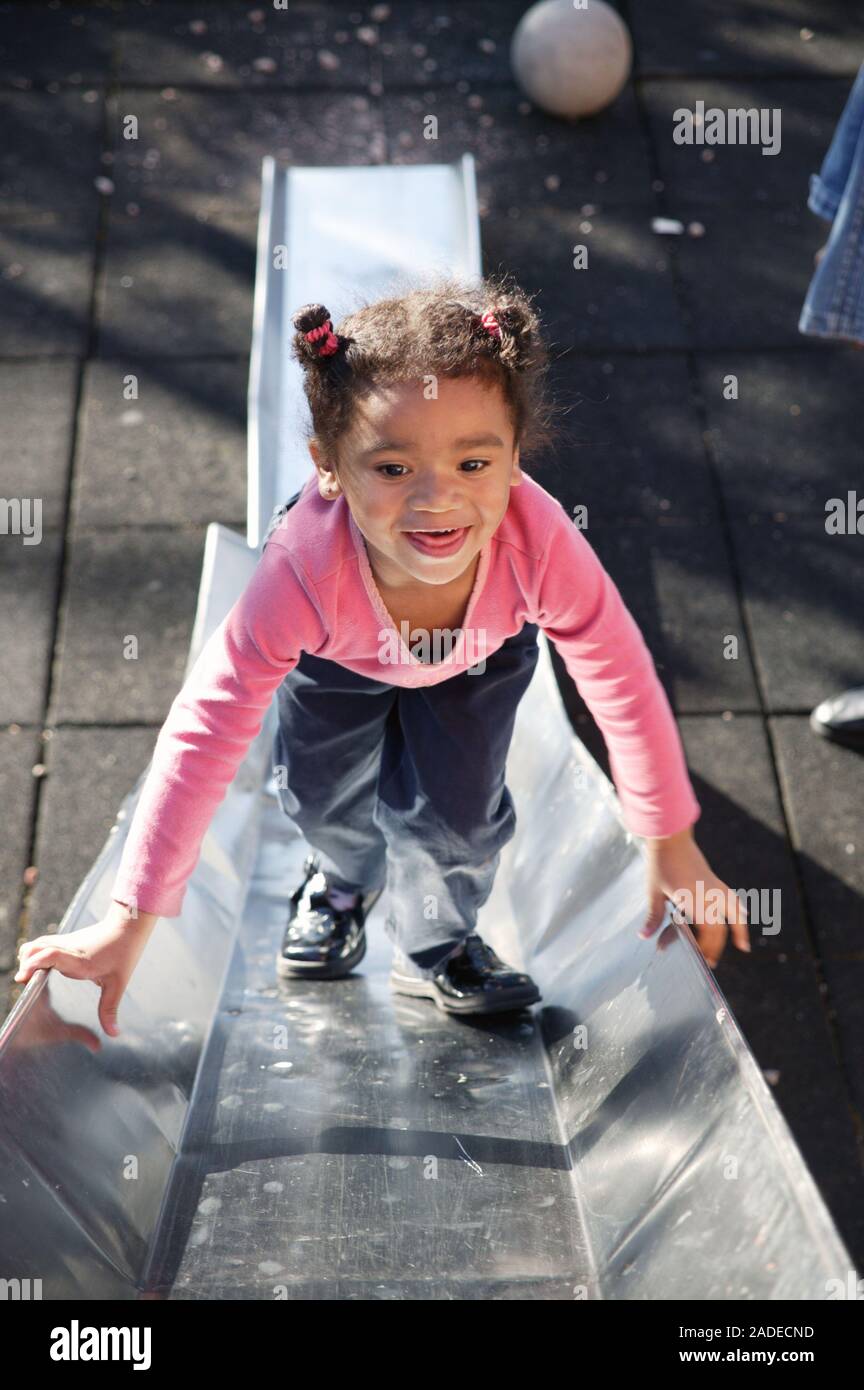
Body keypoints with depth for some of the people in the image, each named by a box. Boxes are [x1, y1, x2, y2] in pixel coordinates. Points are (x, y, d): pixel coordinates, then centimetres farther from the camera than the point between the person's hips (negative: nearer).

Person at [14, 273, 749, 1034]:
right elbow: (207, 731, -39)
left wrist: (673, 846, -16)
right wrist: (129, 926, -35)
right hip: (341, 654, 0)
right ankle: (344, 876, 49)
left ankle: (437, 947, 25)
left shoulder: (541, 545, -44)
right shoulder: (306, 571, -46)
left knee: (453, 810, -9)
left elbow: (624, 685, -27)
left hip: (477, 653, 0)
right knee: (322, 792, 10)